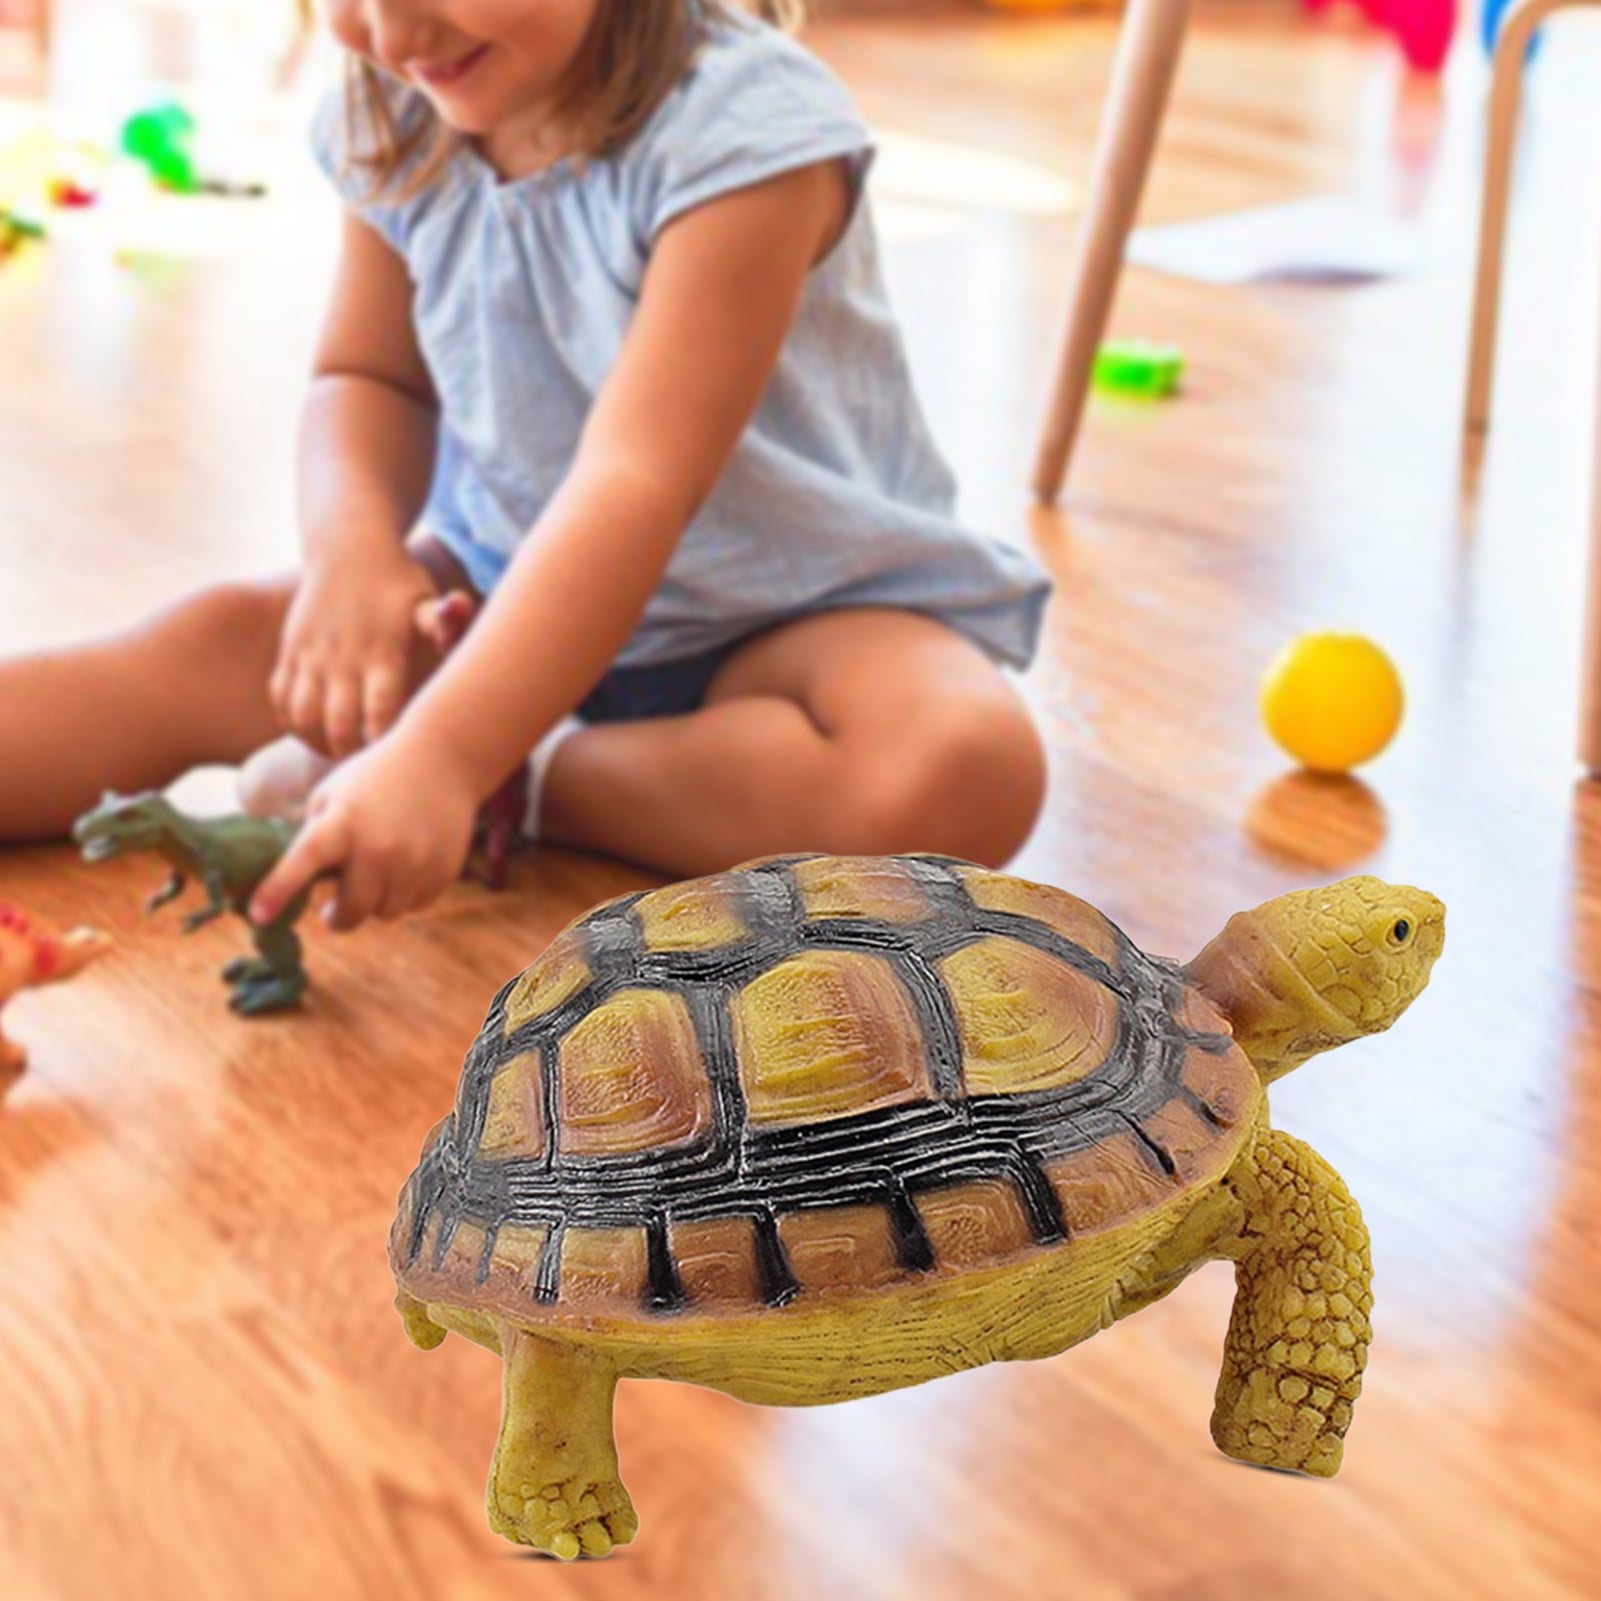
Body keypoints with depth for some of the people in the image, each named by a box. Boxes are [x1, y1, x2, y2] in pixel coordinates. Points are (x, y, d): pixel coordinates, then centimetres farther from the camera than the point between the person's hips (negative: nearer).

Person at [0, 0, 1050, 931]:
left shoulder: (746, 128, -27)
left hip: (792, 615, -5)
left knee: (965, 769, -35)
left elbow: (634, 482, -34)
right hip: (511, 583, 5)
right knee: (212, 645, -15)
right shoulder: (396, 127, -6)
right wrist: (352, 549, -17)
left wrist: (442, 759, -40)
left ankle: (529, 787, -24)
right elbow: (369, 379, 7)